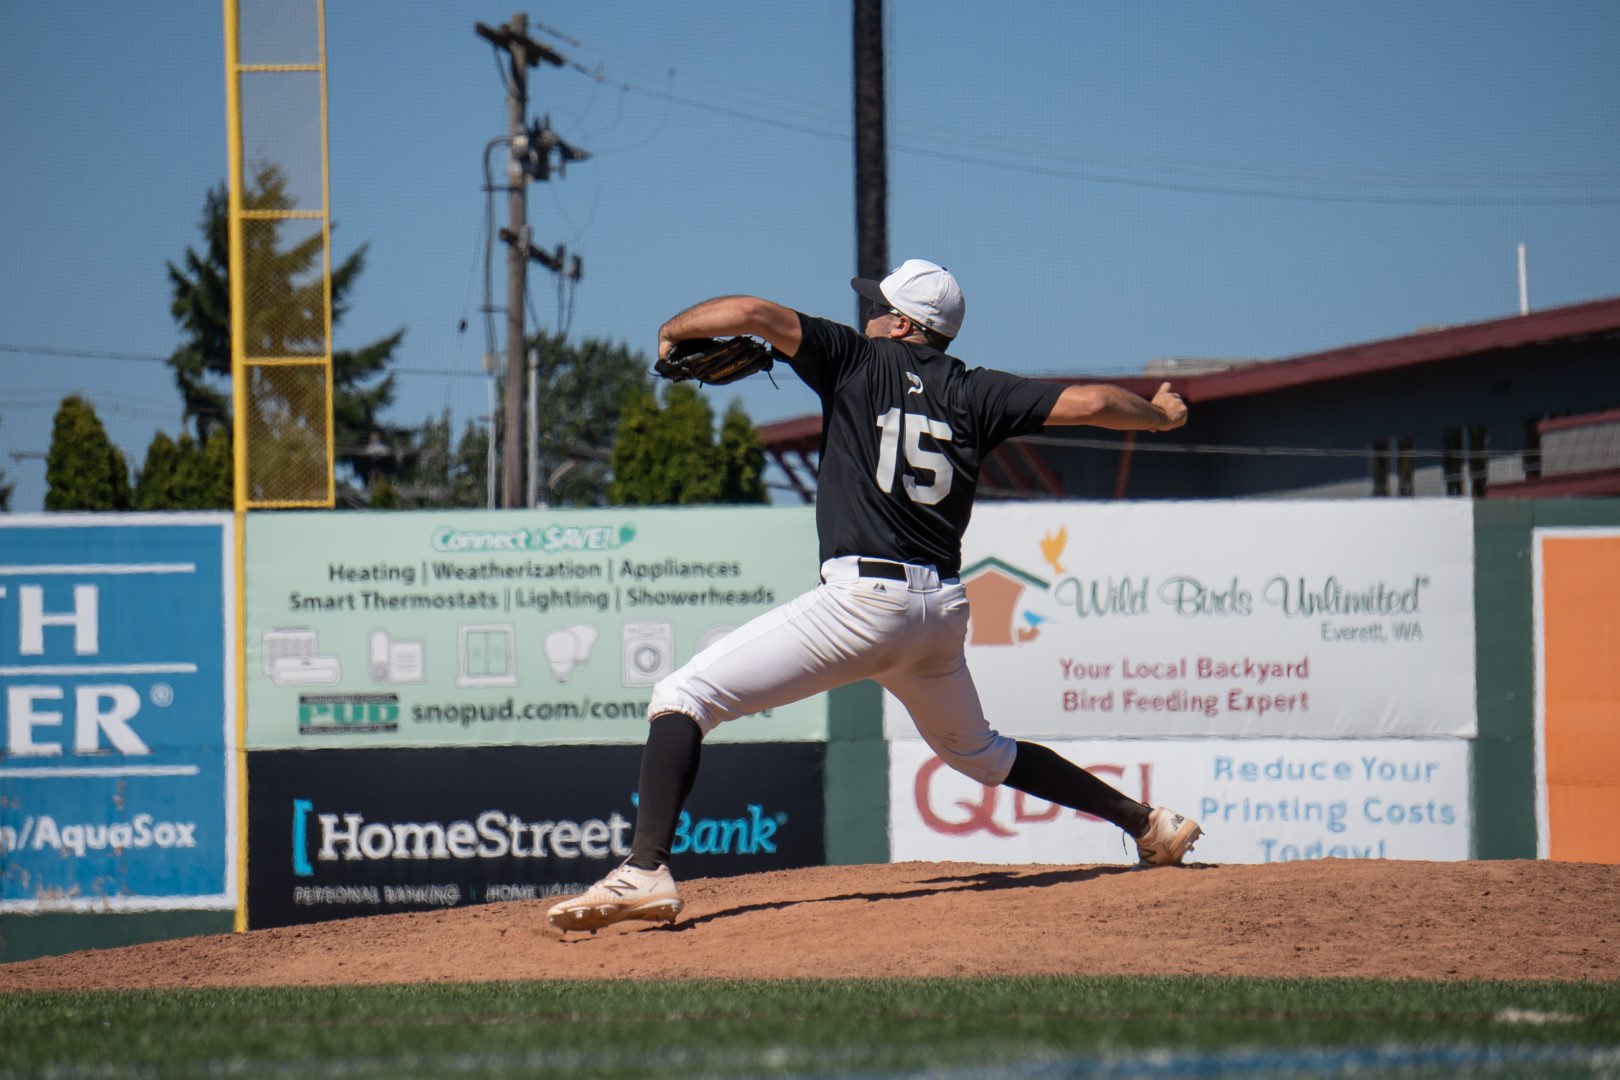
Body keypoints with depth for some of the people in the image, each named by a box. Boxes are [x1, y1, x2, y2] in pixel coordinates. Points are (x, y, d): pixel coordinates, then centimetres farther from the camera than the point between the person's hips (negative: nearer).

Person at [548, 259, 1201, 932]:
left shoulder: (859, 360, 3)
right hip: (944, 610, 7)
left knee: (683, 696, -8)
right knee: (977, 751, 32)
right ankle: (1147, 823, 35)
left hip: (864, 598, -7)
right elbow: (1087, 404, 10)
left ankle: (645, 871, -27)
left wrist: (671, 333, 11)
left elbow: (750, 314, -7)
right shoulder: (975, 393, 13)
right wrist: (1161, 414, 29)